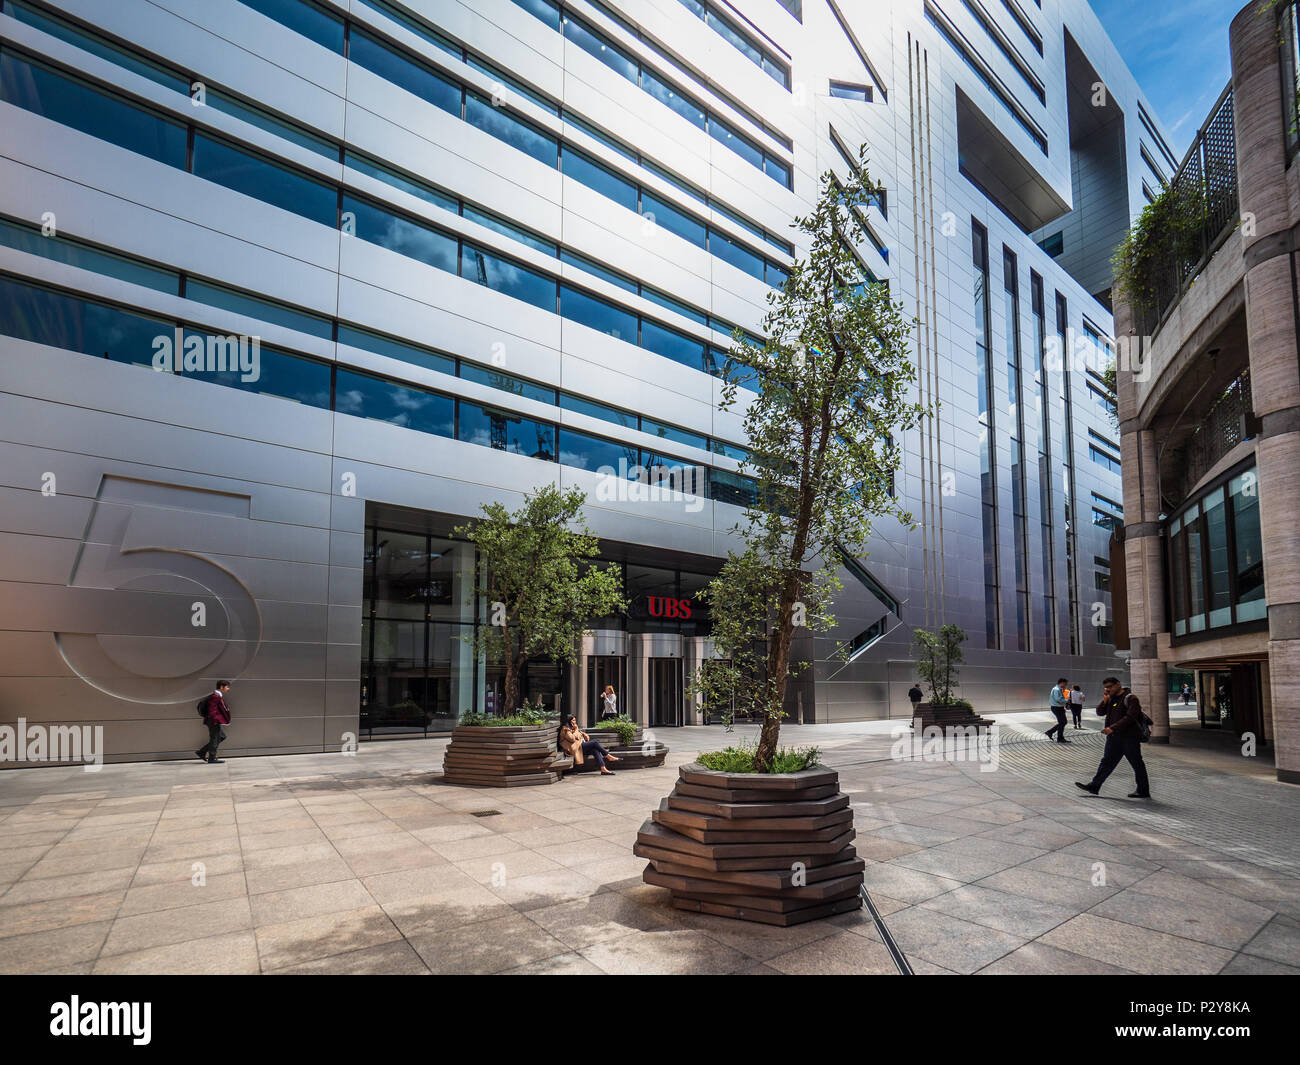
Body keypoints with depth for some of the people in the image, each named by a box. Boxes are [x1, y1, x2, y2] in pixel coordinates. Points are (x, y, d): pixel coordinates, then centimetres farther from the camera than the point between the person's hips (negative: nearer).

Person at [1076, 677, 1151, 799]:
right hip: (1114, 738, 8)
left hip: (1129, 737, -8)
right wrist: (1105, 701, -4)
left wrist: (1113, 728, -25)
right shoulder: (1111, 699, 13)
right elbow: (1100, 712, 13)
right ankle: (1094, 786, 13)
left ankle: (1143, 791, 12)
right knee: (1107, 761, 10)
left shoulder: (1130, 698, -12)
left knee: (1137, 764, 3)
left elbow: (1130, 717, -22)